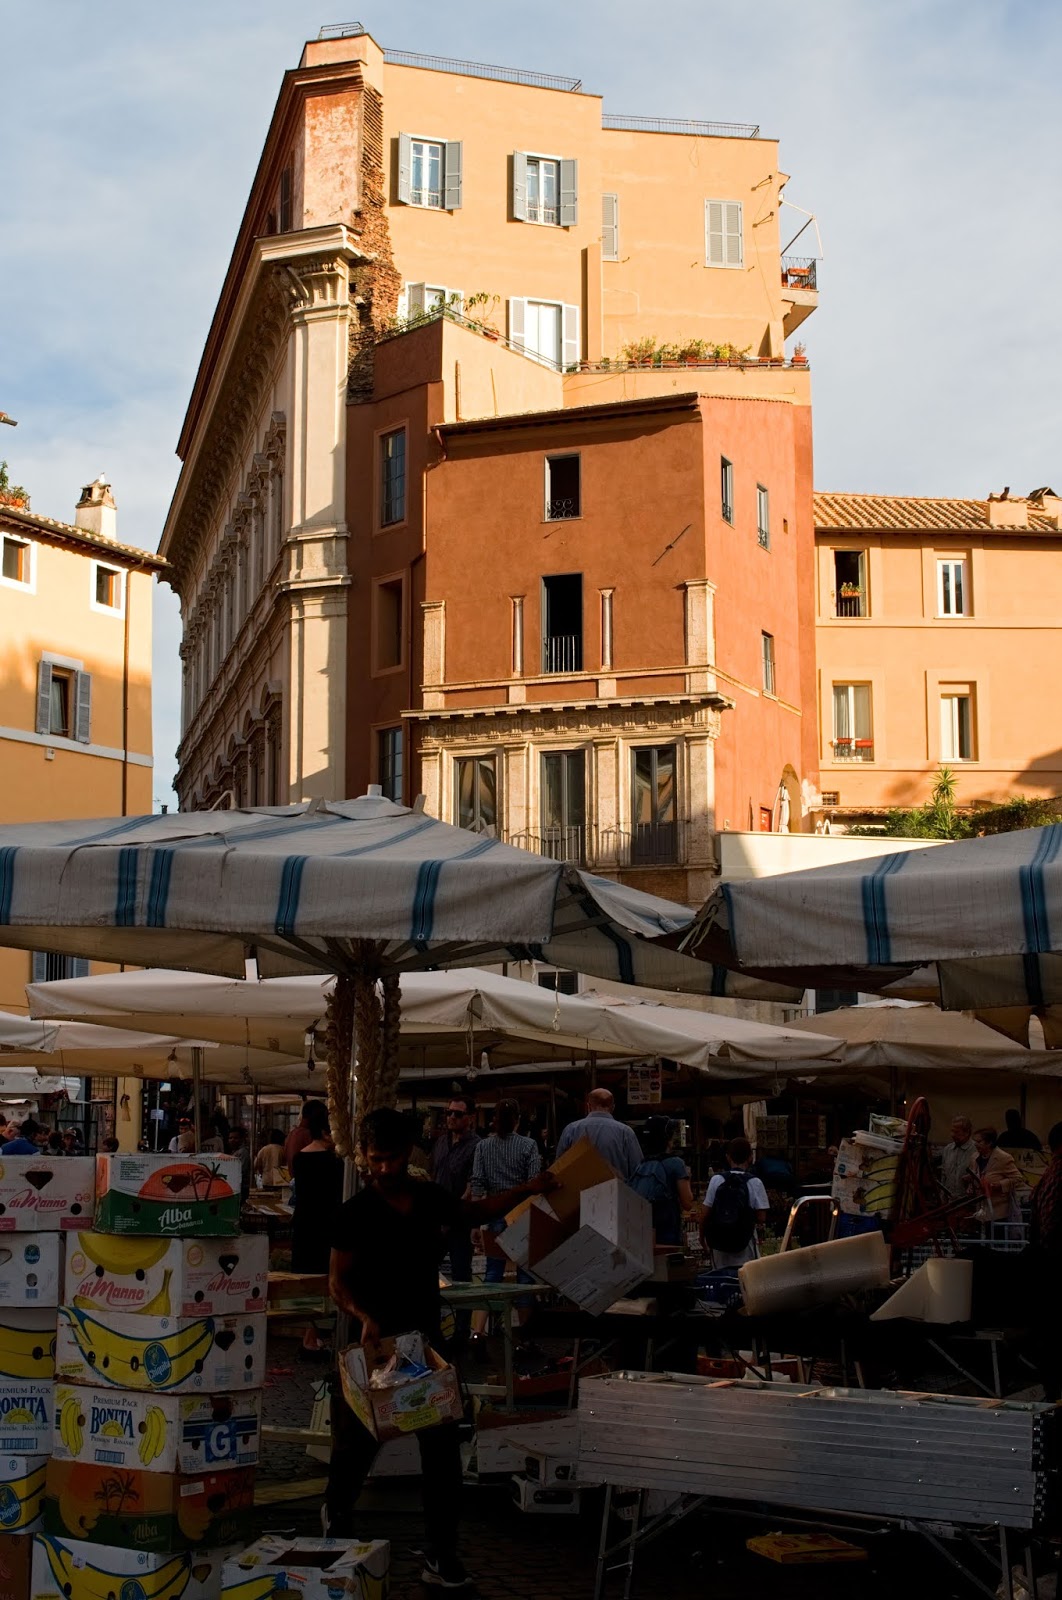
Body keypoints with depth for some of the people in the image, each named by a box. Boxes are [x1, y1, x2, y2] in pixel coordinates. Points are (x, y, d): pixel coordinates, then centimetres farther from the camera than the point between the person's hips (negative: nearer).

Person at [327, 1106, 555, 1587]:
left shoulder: (430, 1199, 2)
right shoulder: (356, 1213, -11)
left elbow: (475, 1211, 21)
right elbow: (339, 1282, -10)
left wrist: (527, 1190, 12)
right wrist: (366, 1317, -28)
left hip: (426, 1336, 3)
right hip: (377, 1340, -3)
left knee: (442, 1447, 1)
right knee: (356, 1441, 10)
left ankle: (442, 1556, 11)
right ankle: (337, 1514, 41)